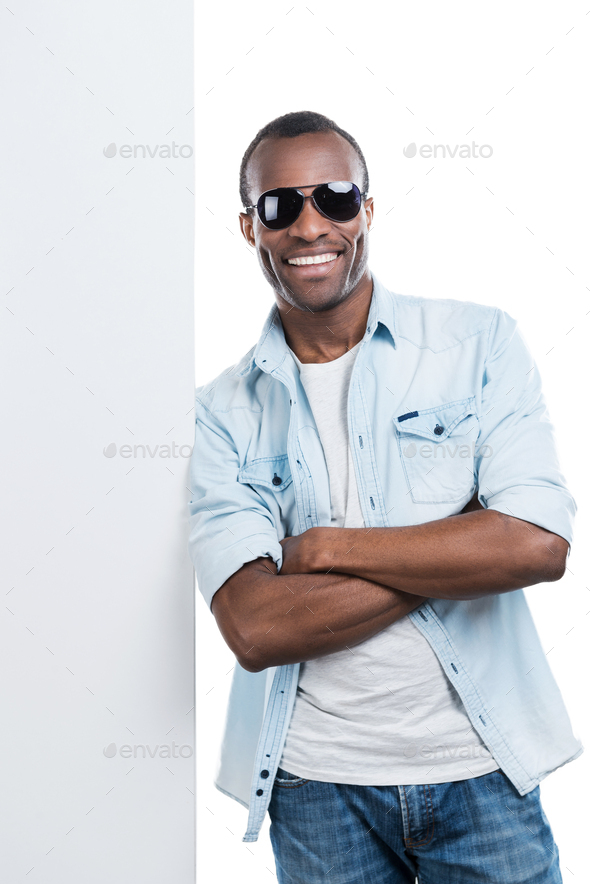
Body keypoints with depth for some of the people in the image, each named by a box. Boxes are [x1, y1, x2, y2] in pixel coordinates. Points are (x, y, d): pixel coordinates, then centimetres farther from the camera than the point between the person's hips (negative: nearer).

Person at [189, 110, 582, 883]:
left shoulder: (481, 344, -3)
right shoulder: (223, 412, -3)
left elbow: (540, 545, -15)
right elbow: (255, 629, -14)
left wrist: (326, 545, -13)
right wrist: (461, 550, -15)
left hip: (481, 769, 0)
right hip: (317, 785, 1)